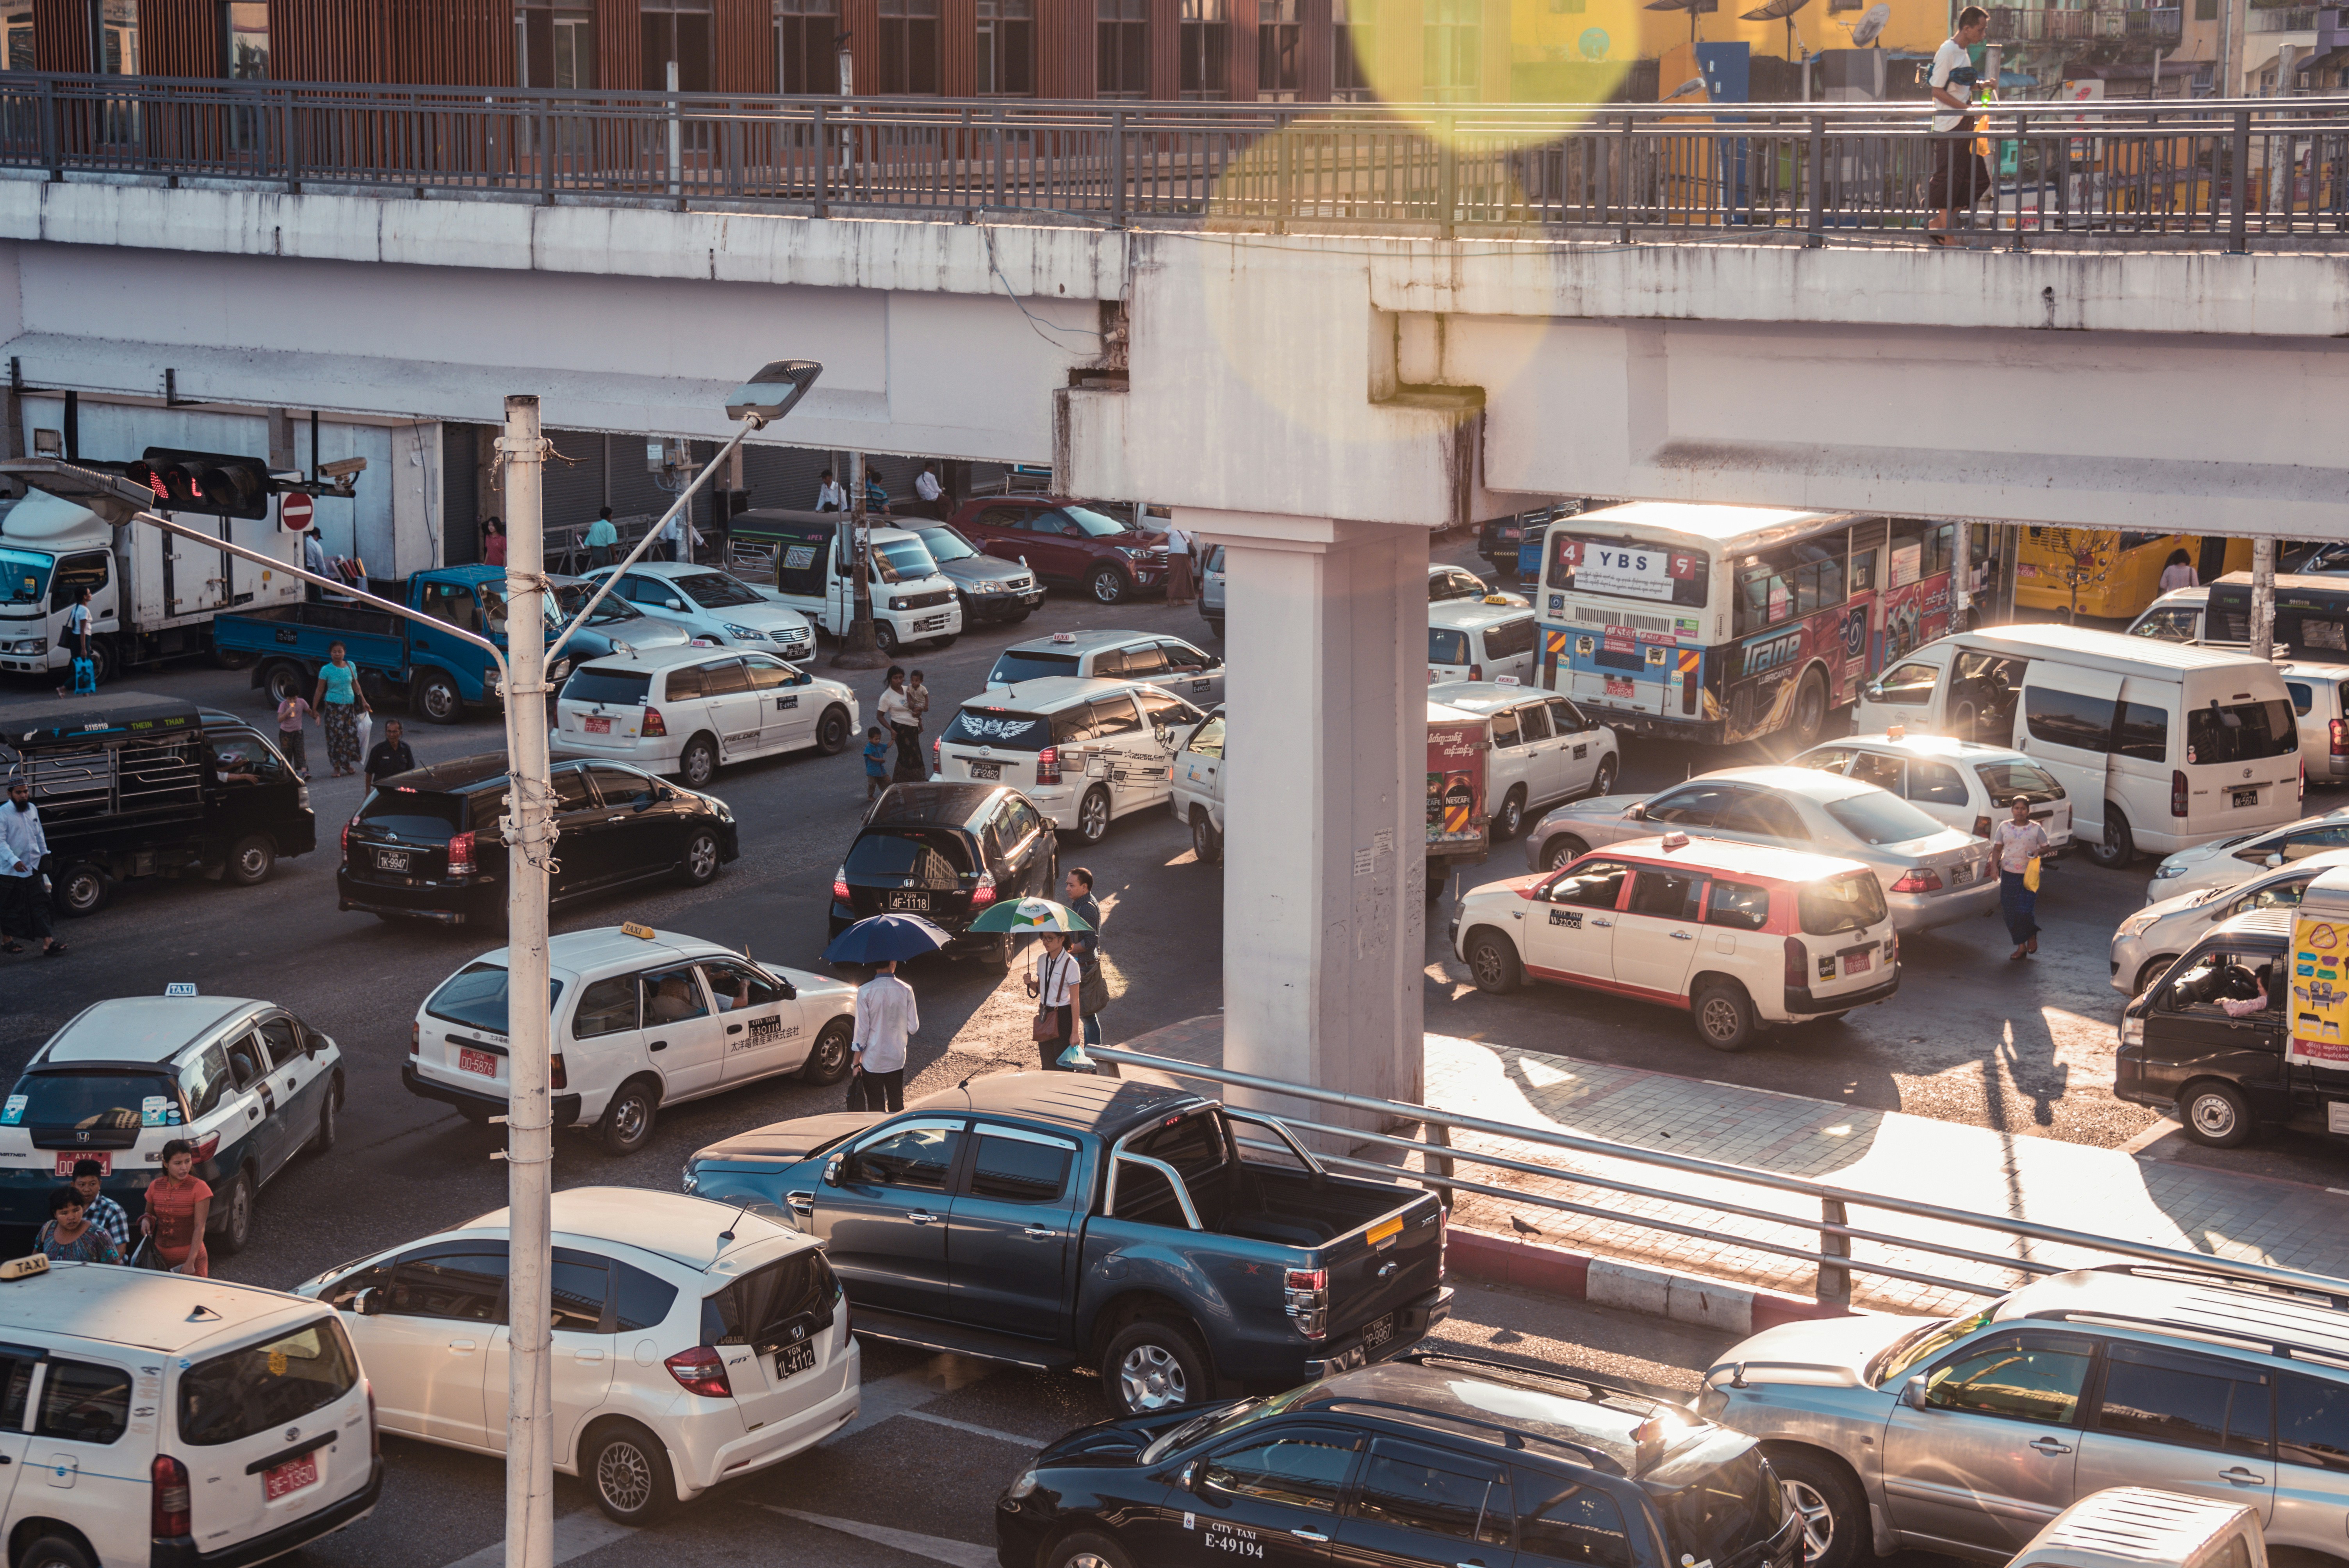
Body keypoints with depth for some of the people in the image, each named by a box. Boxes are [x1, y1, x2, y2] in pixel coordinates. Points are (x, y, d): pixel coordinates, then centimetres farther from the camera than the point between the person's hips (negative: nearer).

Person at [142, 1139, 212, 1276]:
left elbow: (200, 1227, -12)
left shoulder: (198, 1188, -8)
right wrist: (146, 1220, -4)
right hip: (162, 1257, 4)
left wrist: (191, 1262, -19)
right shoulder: (155, 1187, 5)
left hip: (190, 1257, -4)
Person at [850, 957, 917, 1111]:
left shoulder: (865, 992, -15)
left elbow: (861, 1031, -13)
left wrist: (856, 1063, -4)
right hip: (897, 1061, 2)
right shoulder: (906, 990, -8)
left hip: (872, 1062, -2)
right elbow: (913, 1029, -2)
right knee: (897, 1104, 17)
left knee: (876, 1106, 8)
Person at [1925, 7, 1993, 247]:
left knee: (1978, 179, 8)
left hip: (1964, 126, 10)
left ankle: (1937, 223, 13)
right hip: (1949, 126, -10)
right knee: (1948, 179, -4)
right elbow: (1938, 90, -17)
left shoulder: (1964, 51, 15)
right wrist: (1968, 108, -19)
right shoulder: (1947, 52, -14)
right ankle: (1946, 235, 2)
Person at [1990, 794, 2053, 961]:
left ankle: (2032, 935, 20)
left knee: (2024, 911, -12)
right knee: (2010, 912, 2)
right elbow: (1997, 849, 6)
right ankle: (2021, 947, 15)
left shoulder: (2036, 829, 0)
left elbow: (2046, 847, 8)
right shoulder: (2004, 827, 5)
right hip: (2008, 874, 3)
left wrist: (2038, 852, -15)